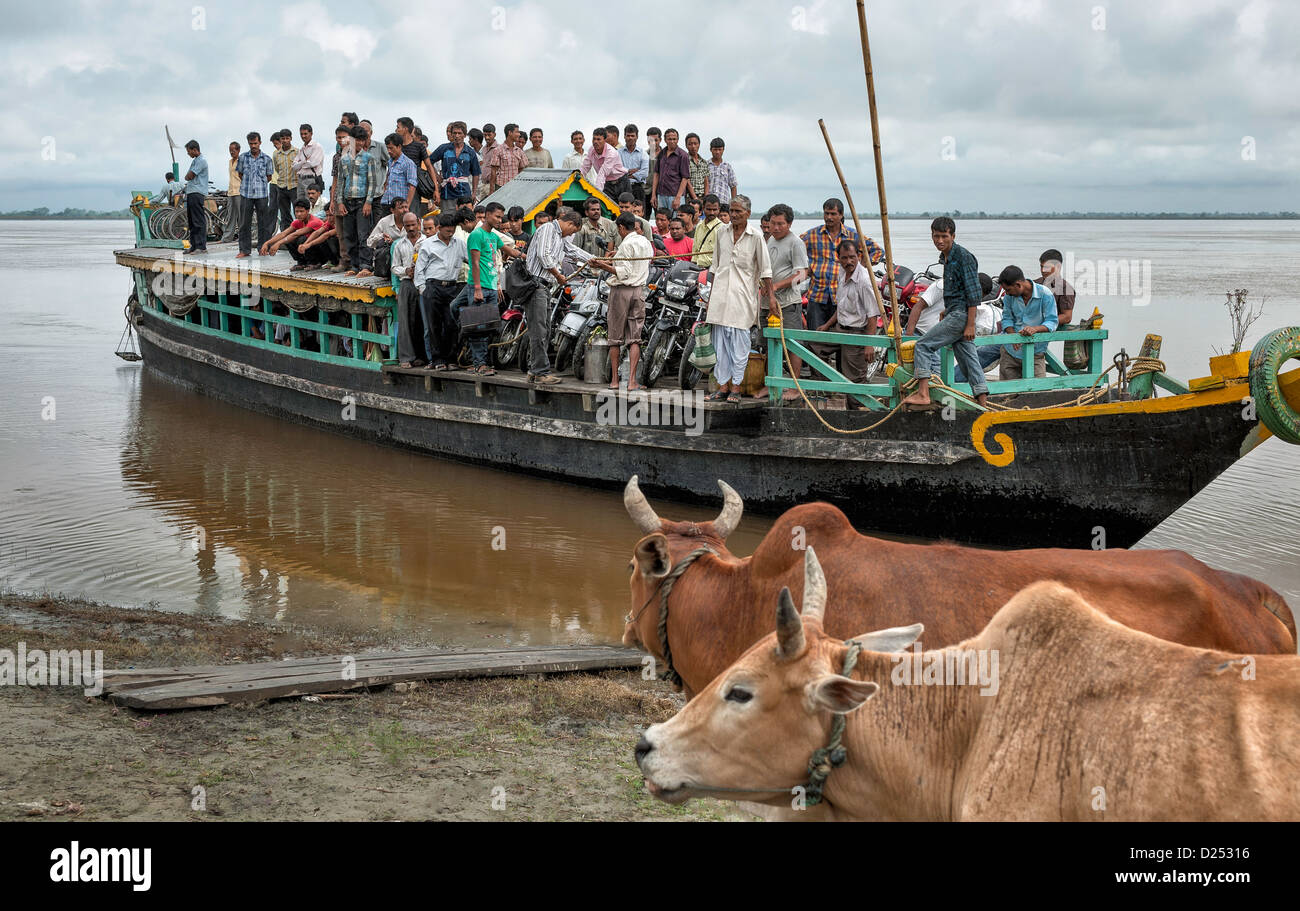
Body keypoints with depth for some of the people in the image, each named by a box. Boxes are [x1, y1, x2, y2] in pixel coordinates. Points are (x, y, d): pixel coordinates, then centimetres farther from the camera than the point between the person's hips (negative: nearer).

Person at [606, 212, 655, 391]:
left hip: (621, 291, -6)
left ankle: (614, 380, 8)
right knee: (634, 338, 3)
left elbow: (623, 273, -16)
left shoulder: (626, 244, -11)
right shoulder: (646, 242, 11)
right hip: (639, 290, 6)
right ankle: (632, 381, -5)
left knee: (615, 337, 4)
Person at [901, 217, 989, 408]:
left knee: (923, 345, -9)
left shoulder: (963, 256, -13)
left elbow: (973, 292, -17)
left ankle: (923, 394, -10)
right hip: (955, 314, 10)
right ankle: (983, 404, 8)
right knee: (968, 358, 8)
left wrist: (970, 324, -21)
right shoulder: (945, 257, 16)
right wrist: (947, 311, 30)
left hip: (961, 314, -10)